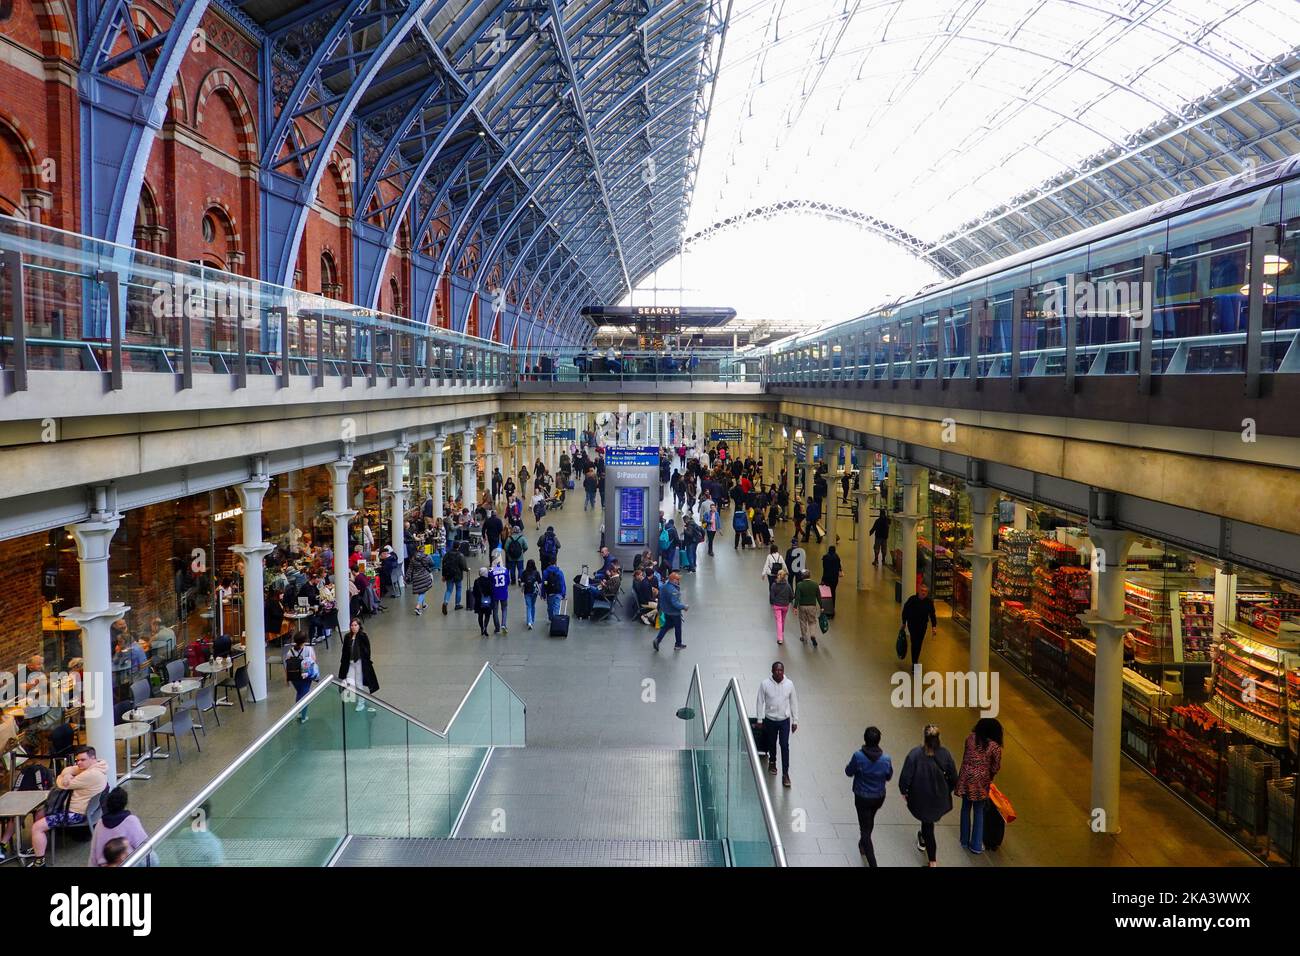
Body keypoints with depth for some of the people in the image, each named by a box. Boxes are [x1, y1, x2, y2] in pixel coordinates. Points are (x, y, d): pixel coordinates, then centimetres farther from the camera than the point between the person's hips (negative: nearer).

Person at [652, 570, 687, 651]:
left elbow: (660, 597, 9)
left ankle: (657, 639, 7)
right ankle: (678, 644, 25)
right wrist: (683, 607, -18)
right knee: (678, 628, 11)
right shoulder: (673, 590, -30)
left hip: (666, 610, 8)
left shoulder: (664, 586, -2)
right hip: (674, 612, -8)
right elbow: (675, 603, -30)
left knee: (666, 625, 20)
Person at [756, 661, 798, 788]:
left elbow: (794, 703, 1)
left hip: (785, 720, 0)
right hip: (770, 720, 0)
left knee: (785, 745, -7)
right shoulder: (765, 684, -14)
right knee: (771, 743, 18)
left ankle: (785, 774, -1)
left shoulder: (789, 684, -9)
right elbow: (760, 702, -5)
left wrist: (795, 721, 3)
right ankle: (772, 762, 46)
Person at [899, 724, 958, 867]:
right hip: (940, 795, 2)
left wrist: (904, 791, 0)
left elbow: (906, 776, -20)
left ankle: (932, 860, 33)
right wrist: (947, 790, 12)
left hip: (920, 796, -2)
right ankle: (923, 841, 54)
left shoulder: (915, 754, -28)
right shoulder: (944, 753, -20)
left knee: (927, 823, 20)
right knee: (930, 820, 30)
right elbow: (953, 777, -8)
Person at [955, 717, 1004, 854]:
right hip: (980, 781, -3)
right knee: (978, 812, 12)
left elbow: (965, 757, 5)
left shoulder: (970, 738, -2)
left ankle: (965, 841, 29)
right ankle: (976, 845, 20)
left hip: (966, 777, 3)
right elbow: (995, 768, -2)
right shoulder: (995, 747, -10)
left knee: (966, 808, 17)